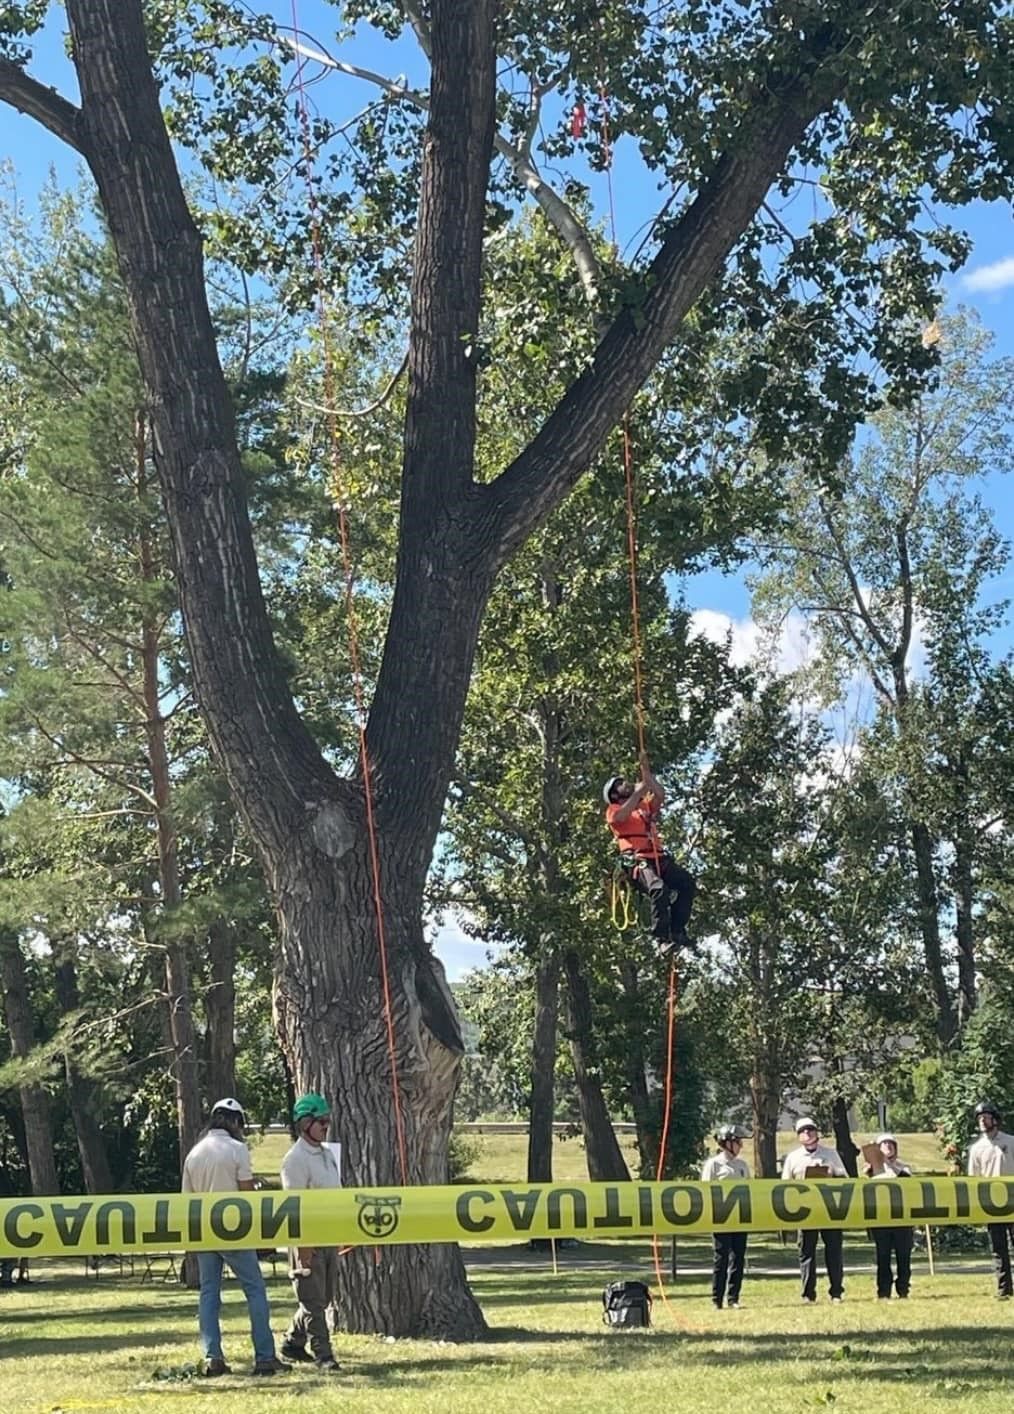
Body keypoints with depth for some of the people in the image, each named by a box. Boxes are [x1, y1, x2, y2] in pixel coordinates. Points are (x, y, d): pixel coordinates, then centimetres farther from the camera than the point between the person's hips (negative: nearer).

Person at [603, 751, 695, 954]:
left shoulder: (644, 806, 31)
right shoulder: (613, 810, 14)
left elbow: (660, 796, 16)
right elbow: (621, 816, -9)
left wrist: (646, 772, 15)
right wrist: (638, 791, -4)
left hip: (659, 858, 6)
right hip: (637, 861, -6)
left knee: (687, 882, -19)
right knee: (659, 889, -33)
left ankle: (677, 931, -16)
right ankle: (661, 939, -32)